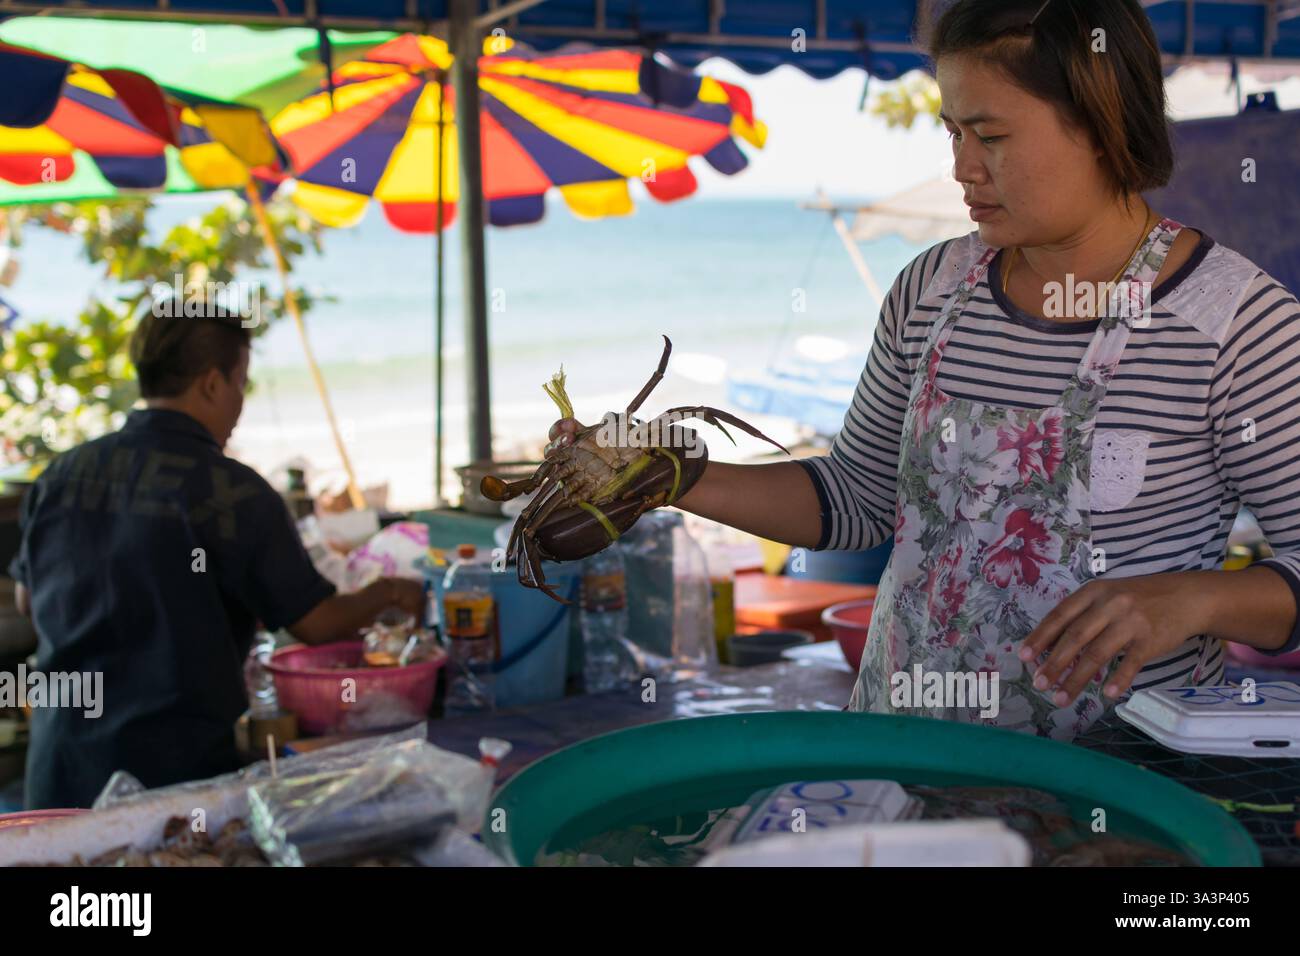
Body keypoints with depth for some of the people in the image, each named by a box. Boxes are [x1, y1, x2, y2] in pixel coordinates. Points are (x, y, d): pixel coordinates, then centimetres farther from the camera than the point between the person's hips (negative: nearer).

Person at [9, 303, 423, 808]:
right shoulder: (229, 489, -14)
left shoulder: (62, 474, 2)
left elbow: (27, 599, 16)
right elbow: (316, 623, -10)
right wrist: (386, 595, 9)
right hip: (181, 763, -5)